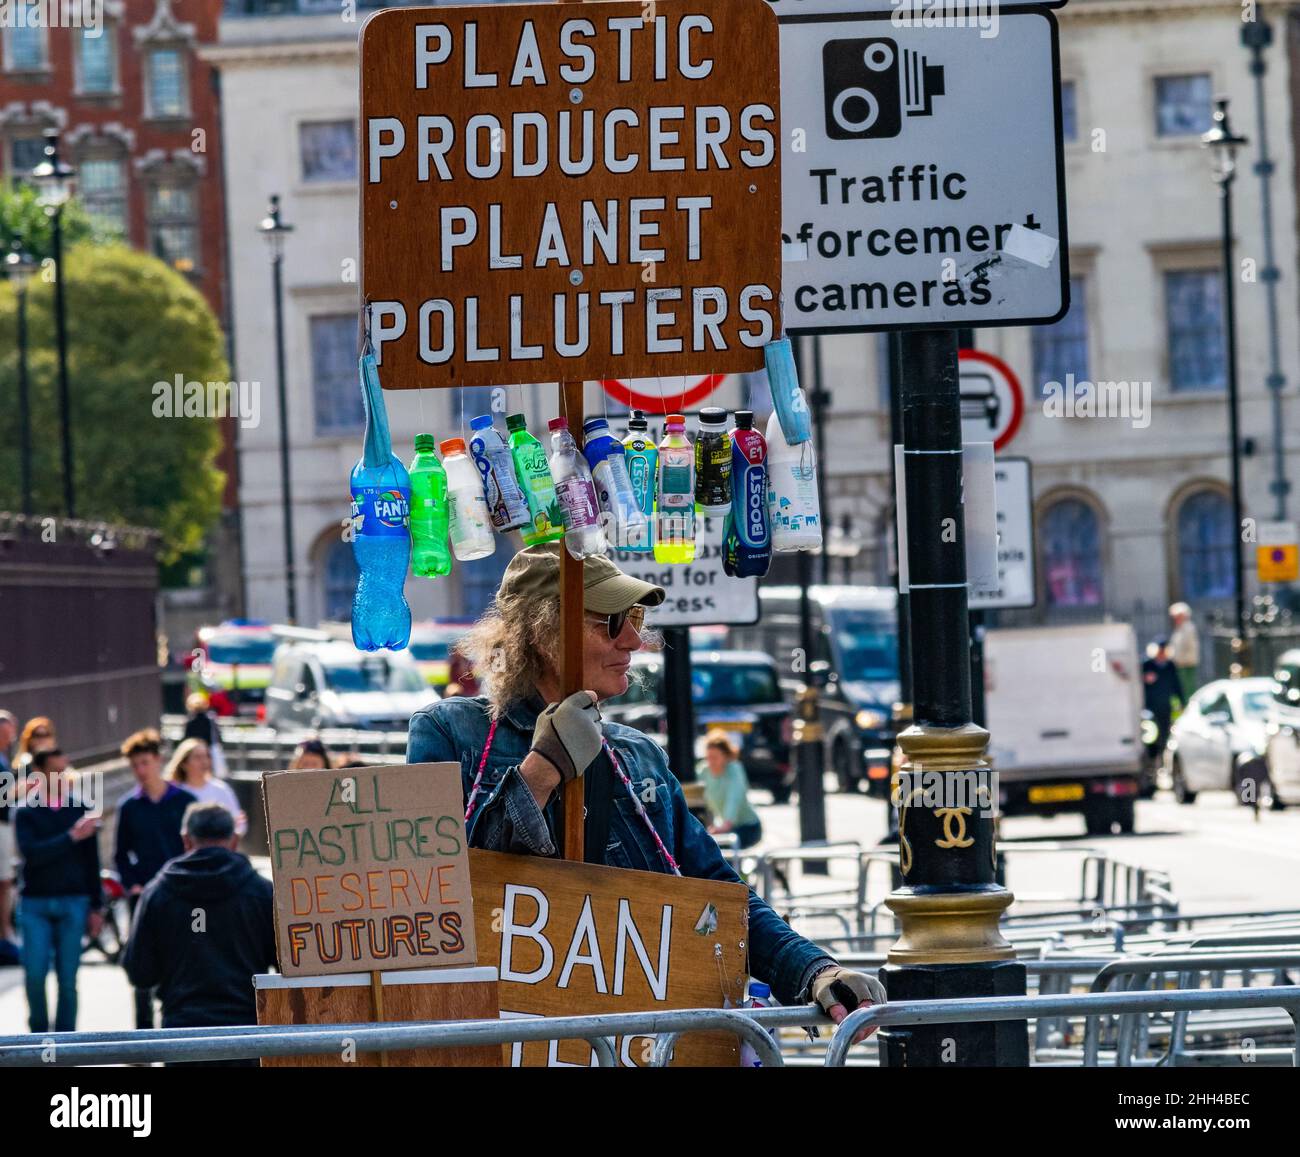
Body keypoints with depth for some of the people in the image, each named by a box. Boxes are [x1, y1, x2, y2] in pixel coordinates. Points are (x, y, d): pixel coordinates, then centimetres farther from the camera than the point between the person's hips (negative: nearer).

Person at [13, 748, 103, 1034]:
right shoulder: (26, 813, 2)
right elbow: (31, 853, -14)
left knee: (68, 977, 0)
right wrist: (72, 837, -20)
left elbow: (91, 861, 9)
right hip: (35, 903, -1)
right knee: (35, 973, -6)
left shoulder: (78, 809, 5)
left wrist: (95, 907, 8)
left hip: (73, 903, 1)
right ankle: (38, 1032, 14)